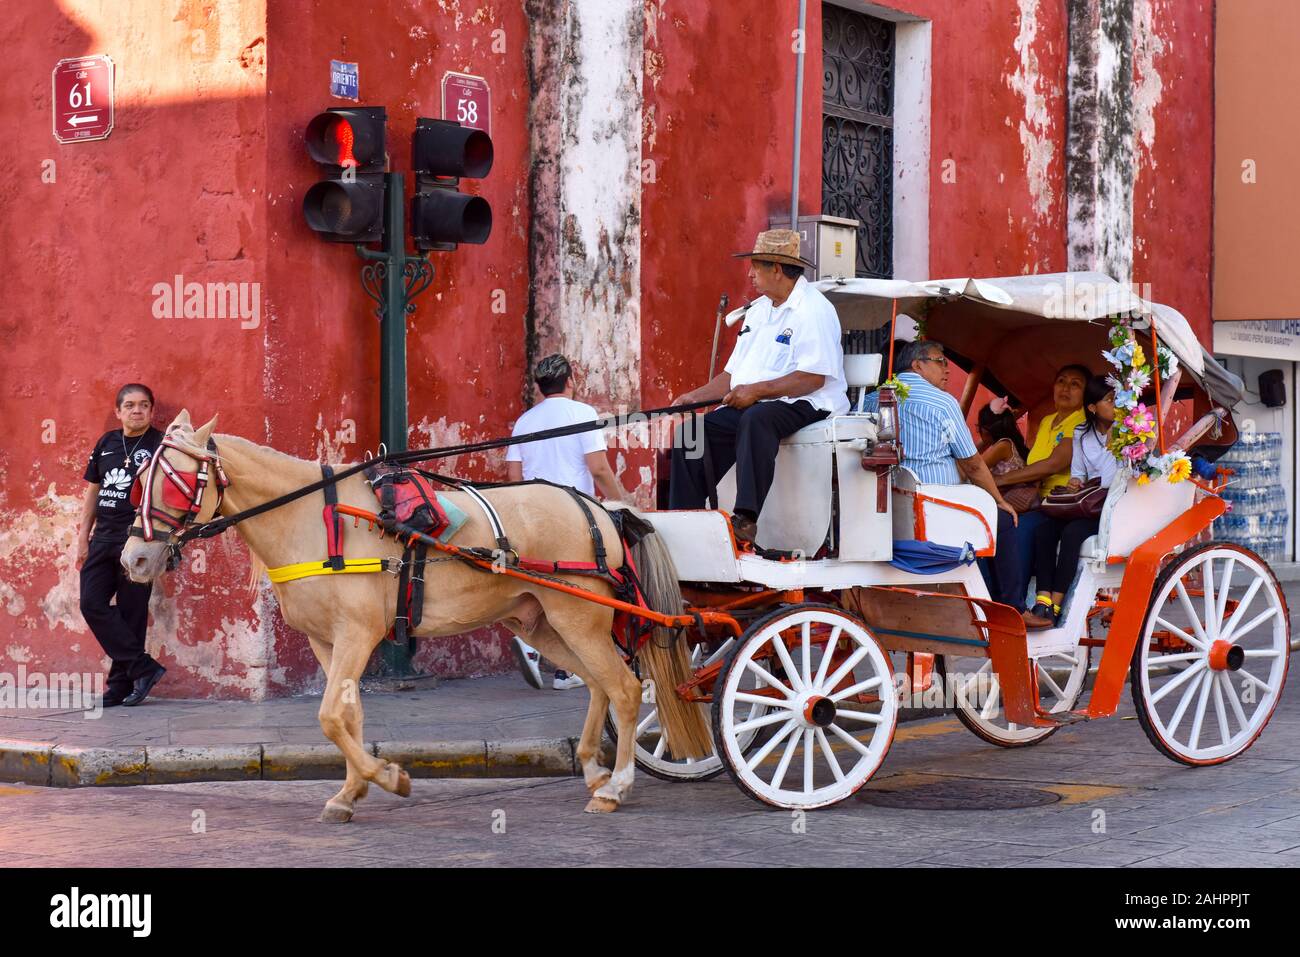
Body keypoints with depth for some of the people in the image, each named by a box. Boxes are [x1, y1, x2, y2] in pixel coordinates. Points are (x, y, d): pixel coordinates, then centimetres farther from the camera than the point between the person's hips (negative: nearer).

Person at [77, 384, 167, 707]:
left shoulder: (159, 444, -2)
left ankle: (121, 683, 8)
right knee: (92, 604, -5)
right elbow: (93, 492, 17)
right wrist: (83, 538, 14)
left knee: (130, 613, -2)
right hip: (103, 538, 5)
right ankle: (143, 668, -1)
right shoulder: (106, 443, 13)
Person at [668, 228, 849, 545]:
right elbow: (733, 374, 23)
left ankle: (746, 518, -45)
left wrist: (756, 391, -22)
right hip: (750, 404, 9)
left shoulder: (813, 309, -9)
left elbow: (813, 377, -19)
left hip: (804, 405, -9)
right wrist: (694, 397, 9)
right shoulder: (758, 310, 21)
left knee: (755, 419, -39)